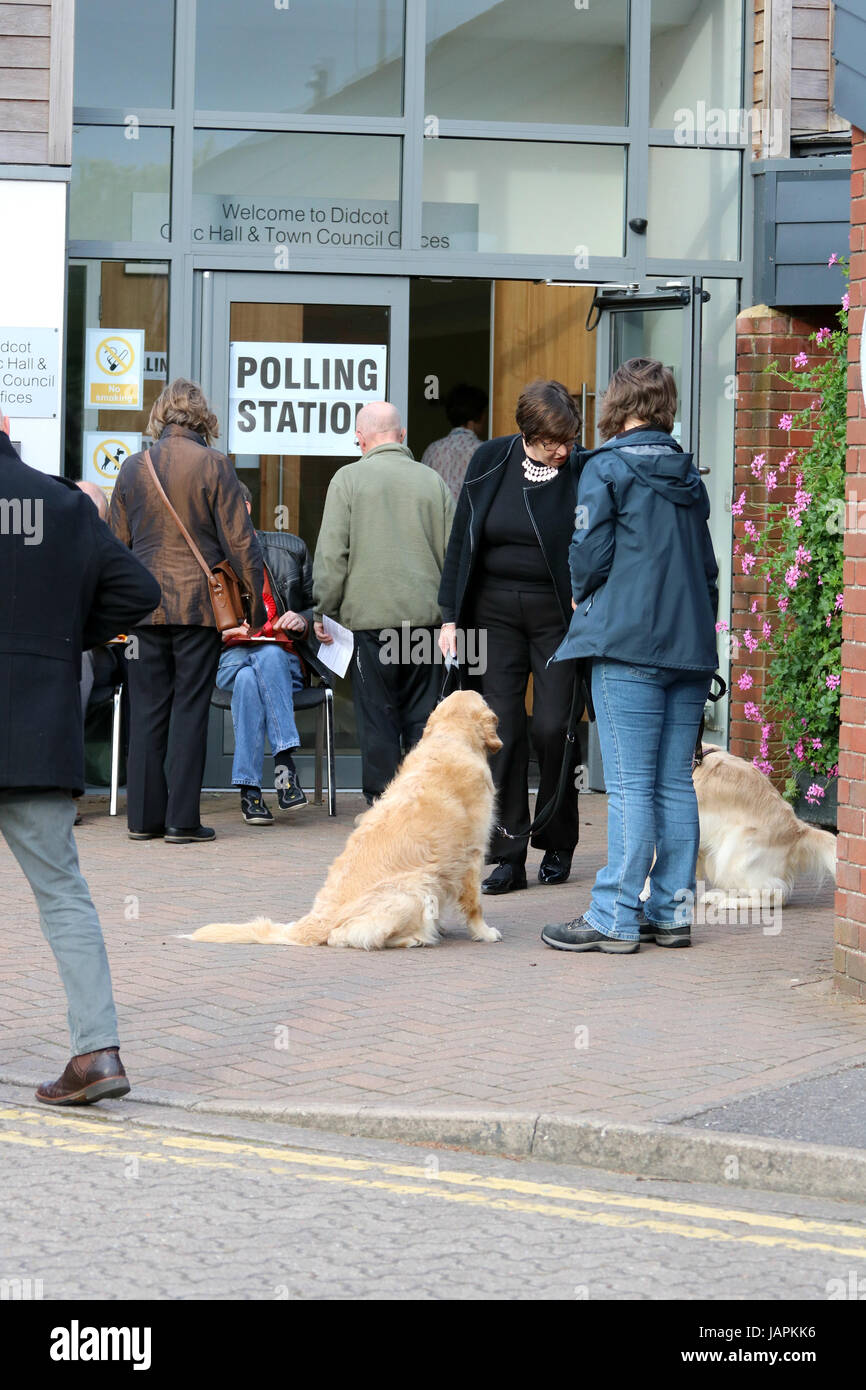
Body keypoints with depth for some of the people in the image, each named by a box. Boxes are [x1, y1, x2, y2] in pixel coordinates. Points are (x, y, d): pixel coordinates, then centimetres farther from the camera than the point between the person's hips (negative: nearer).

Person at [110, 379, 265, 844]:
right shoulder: (212, 465, -6)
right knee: (190, 709, -1)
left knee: (147, 711, 8)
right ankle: (182, 819, -2)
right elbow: (238, 539, -7)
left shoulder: (132, 466, 6)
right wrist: (256, 598, 2)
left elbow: (116, 542, 11)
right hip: (199, 602, -3)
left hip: (146, 607, 3)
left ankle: (145, 816, 9)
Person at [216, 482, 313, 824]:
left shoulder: (290, 549, 11)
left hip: (282, 657, 0)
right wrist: (221, 631, -9)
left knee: (268, 657, -38)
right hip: (230, 657, 0)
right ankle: (249, 791, -41)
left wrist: (304, 621, -6)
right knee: (247, 678, -37)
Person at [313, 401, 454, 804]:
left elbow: (331, 554, -5)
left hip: (371, 617, -3)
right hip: (425, 616, 3)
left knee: (377, 718, 2)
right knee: (423, 716, 8)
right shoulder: (431, 480, 7)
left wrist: (324, 610, 4)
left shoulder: (349, 478, -2)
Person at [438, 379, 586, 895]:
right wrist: (451, 616, 4)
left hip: (558, 614, -2)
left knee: (552, 728, -3)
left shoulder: (583, 472, -8)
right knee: (503, 729, -1)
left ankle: (558, 843, 17)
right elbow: (462, 540, 6)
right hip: (495, 610, 2)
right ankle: (509, 854, 2)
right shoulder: (490, 462, -1)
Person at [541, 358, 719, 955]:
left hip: (628, 642, -6)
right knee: (676, 784, 9)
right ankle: (672, 912, 12)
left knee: (631, 786, -7)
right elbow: (708, 565, 16)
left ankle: (615, 918, -6)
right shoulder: (689, 475, 14)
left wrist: (582, 595, 12)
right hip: (690, 644, 6)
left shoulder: (606, 469, -4)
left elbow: (590, 555, -8)